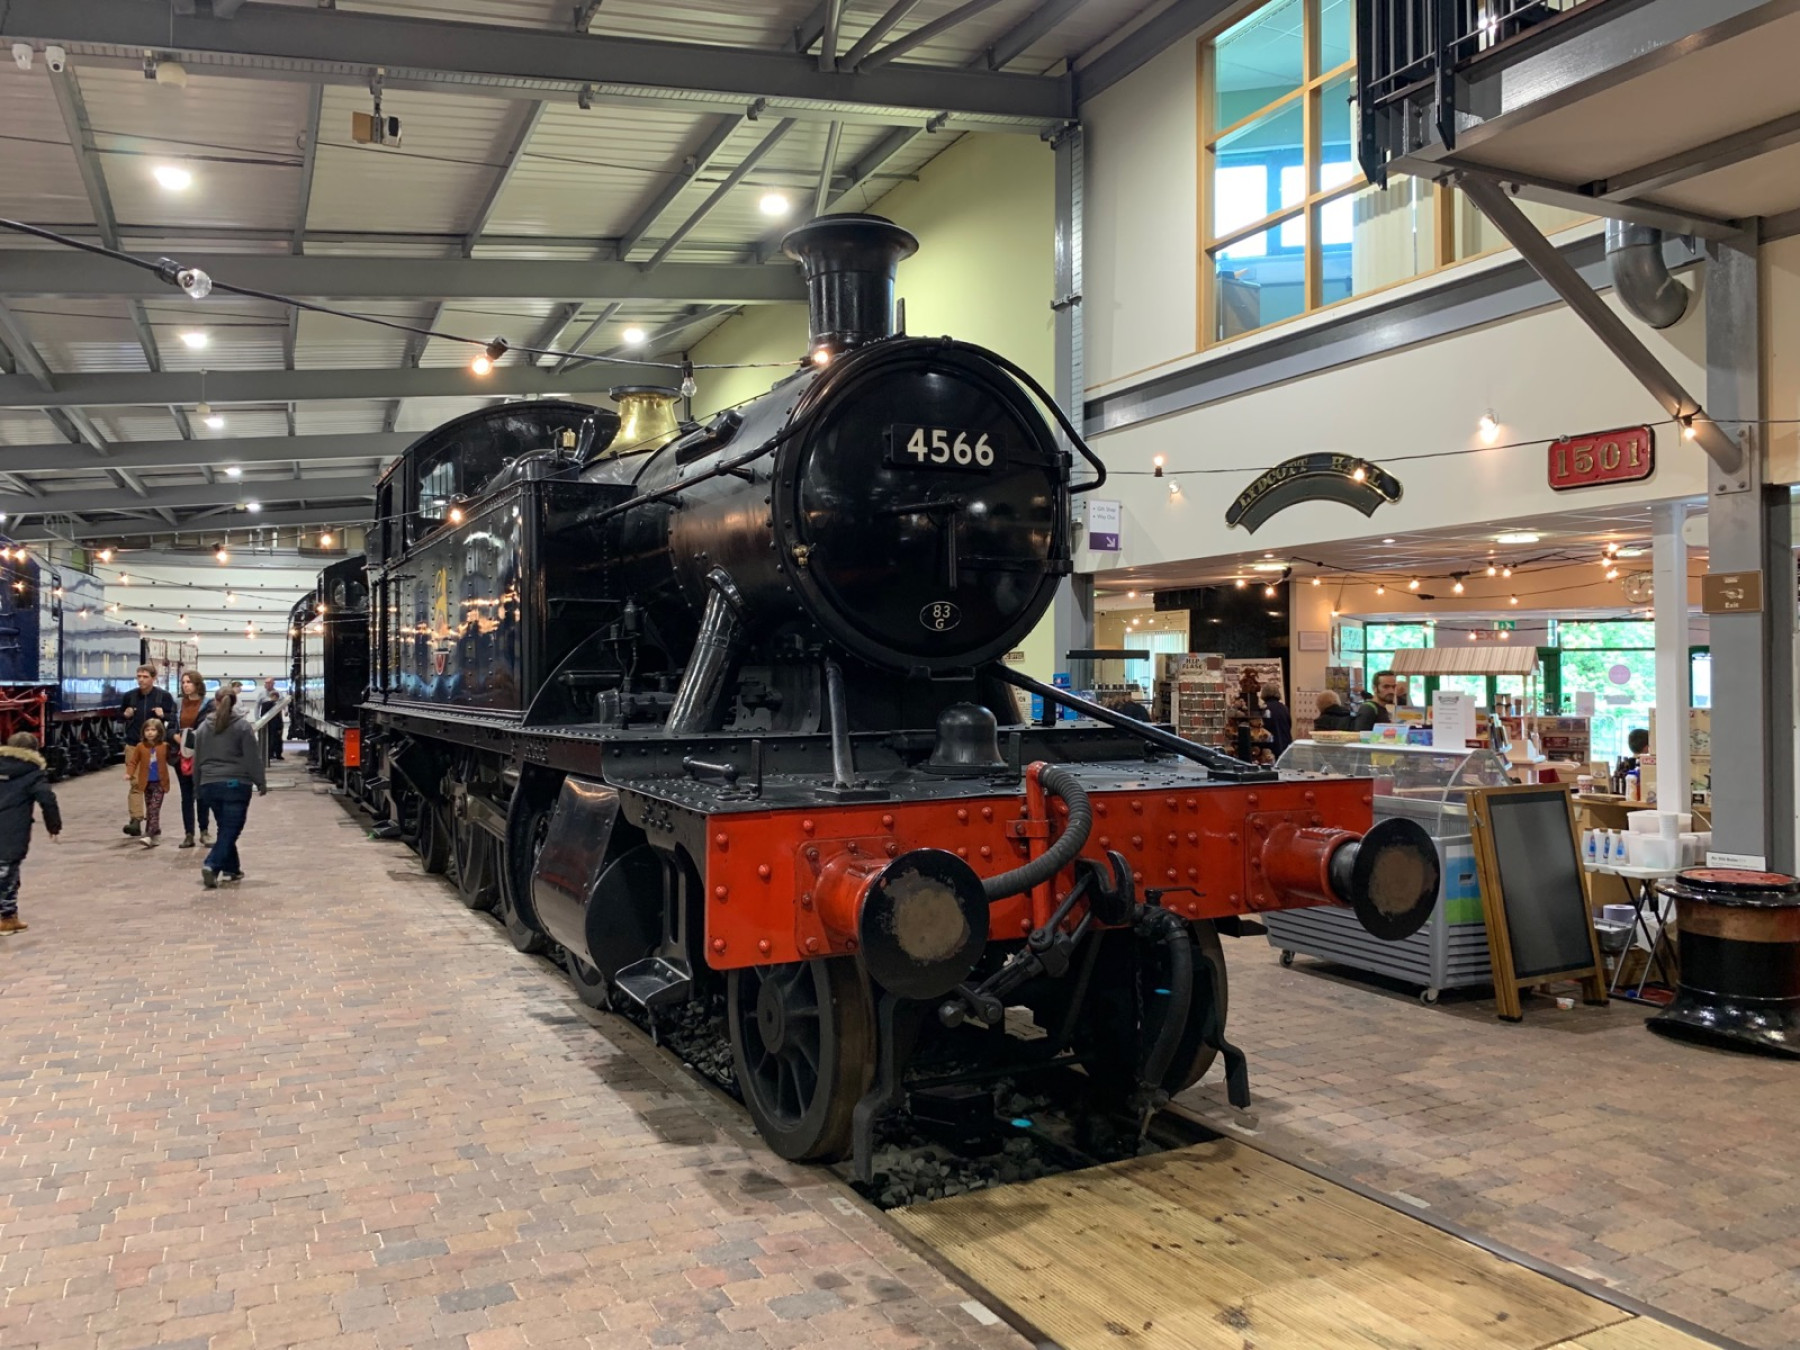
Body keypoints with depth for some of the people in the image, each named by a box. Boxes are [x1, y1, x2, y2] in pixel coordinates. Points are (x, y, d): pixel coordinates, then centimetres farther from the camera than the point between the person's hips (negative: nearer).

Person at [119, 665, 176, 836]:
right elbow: (119, 713, 17)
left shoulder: (163, 696, -2)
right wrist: (125, 715, -5)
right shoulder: (129, 695, 5)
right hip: (133, 744, 1)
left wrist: (163, 715, -22)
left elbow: (174, 717, -1)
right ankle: (136, 820, -10)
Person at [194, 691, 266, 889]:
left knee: (226, 829, 17)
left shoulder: (204, 727, 8)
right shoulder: (242, 726, -5)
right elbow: (253, 758, -7)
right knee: (230, 830, -4)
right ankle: (212, 865, -22)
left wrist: (199, 784, 24)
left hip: (210, 785, 5)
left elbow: (197, 759, 14)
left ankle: (232, 869, 22)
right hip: (236, 784, -5)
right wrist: (261, 782, 0)